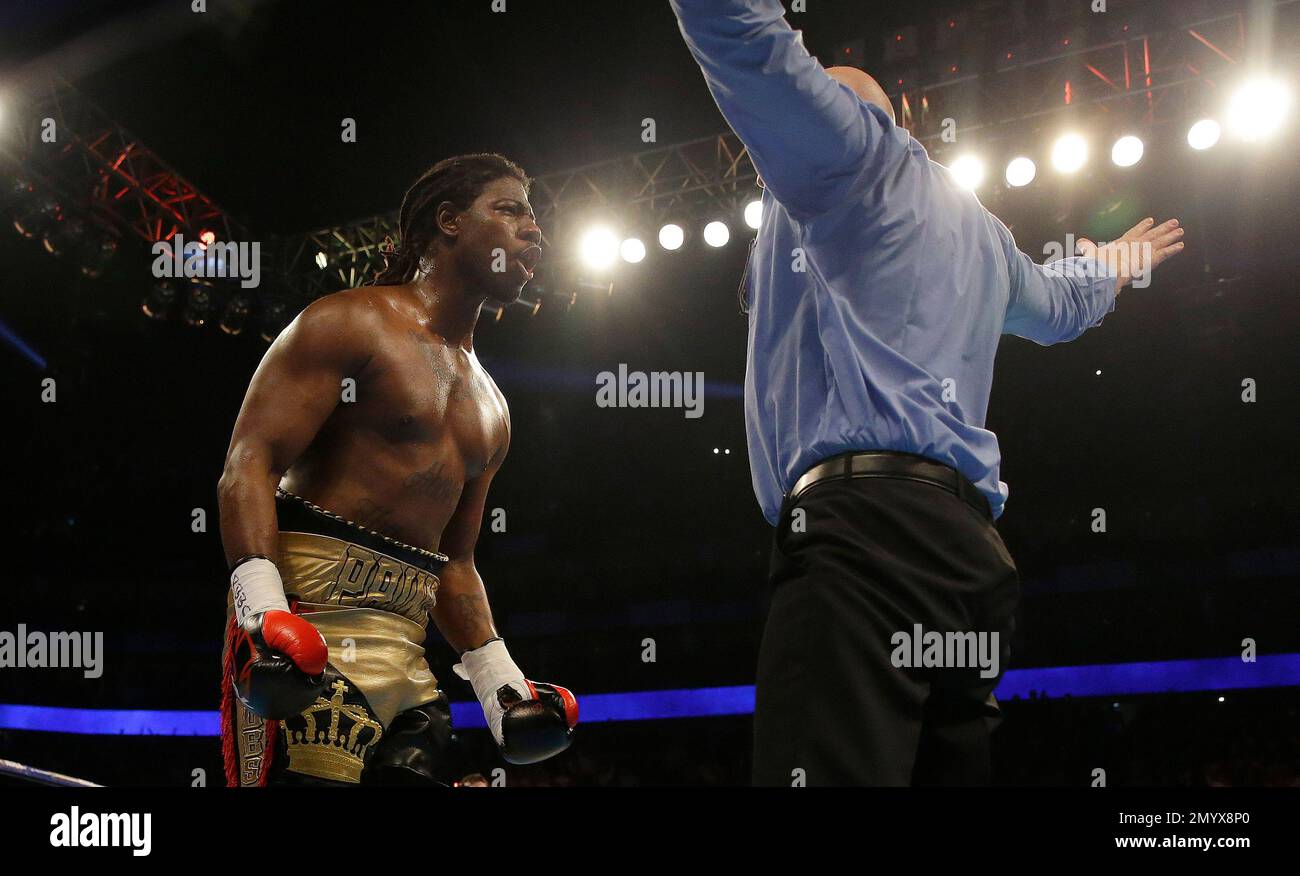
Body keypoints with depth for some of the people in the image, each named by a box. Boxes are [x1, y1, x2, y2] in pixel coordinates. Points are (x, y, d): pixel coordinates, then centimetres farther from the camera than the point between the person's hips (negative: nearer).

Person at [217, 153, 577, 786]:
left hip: (407, 649, 8)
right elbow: (249, 463, -9)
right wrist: (264, 611, -23)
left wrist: (501, 684, 20)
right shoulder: (350, 324, 2)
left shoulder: (489, 407, 25)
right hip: (308, 616, -8)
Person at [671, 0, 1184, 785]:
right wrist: (1112, 265, 76)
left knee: (829, 769, -23)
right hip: (964, 538, 9)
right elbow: (1058, 305, 54)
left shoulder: (849, 146, 11)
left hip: (866, 525, -9)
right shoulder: (976, 227, 34)